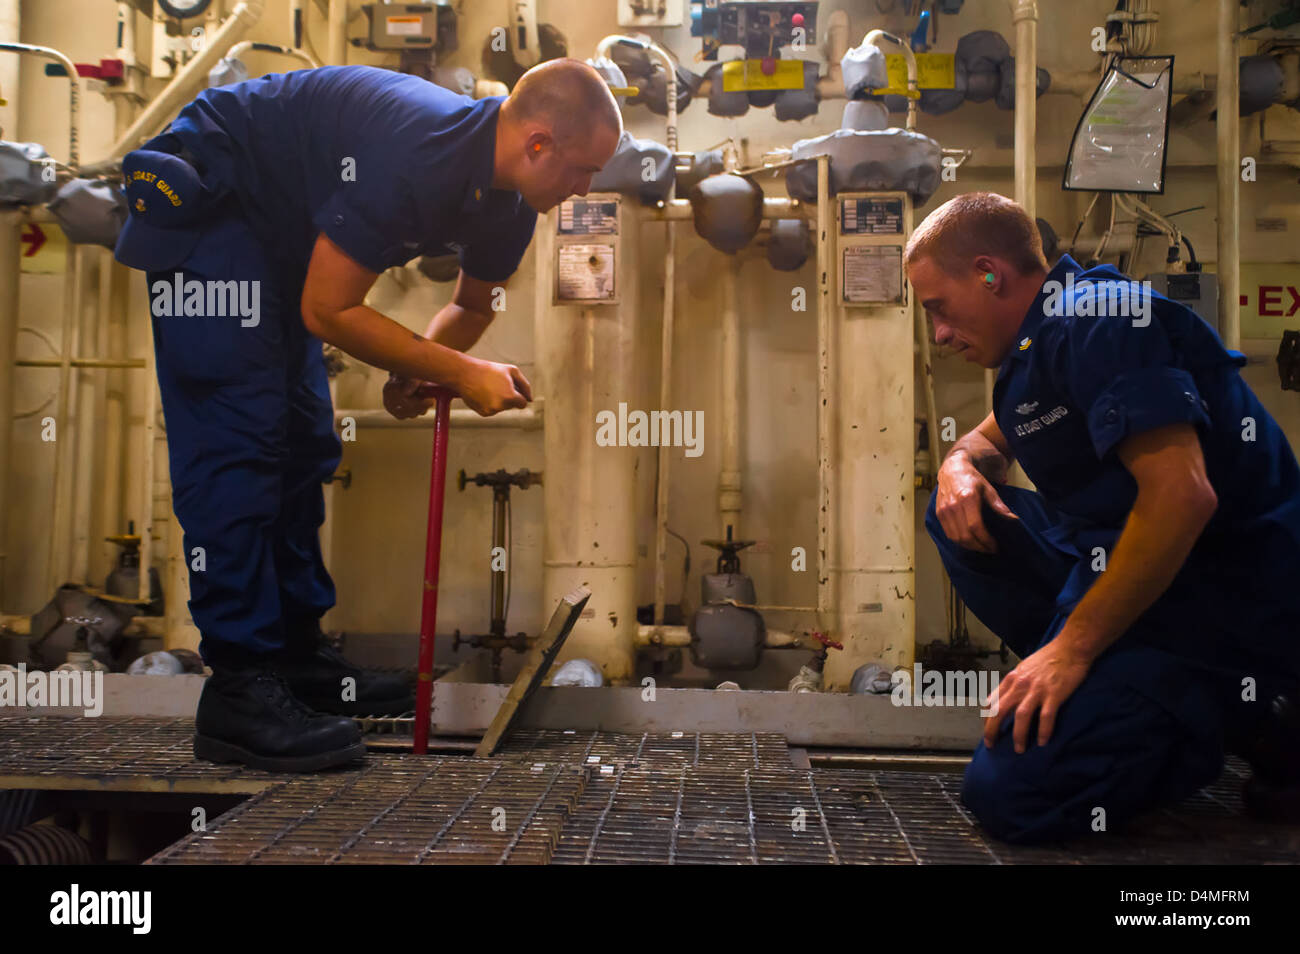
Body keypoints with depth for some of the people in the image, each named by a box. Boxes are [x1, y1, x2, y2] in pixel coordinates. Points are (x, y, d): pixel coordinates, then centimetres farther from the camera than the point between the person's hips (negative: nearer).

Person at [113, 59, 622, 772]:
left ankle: (295, 651, 14)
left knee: (301, 441, 6)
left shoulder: (507, 202, -7)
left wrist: (414, 369, -7)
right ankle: (238, 688, -11)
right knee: (237, 440, -15)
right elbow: (327, 310, -29)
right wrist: (460, 372, -26)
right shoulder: (412, 154, -34)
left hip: (282, 225, 9)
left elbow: (473, 303, 11)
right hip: (204, 196, -9)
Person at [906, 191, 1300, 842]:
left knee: (1007, 795, -20)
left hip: (1223, 609, -10)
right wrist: (960, 464, 6)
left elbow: (1182, 495, -28)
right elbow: (992, 437, 32)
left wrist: (1073, 647, -24)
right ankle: (1098, 691, 6)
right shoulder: (1040, 338, 14)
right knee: (960, 516, 11)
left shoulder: (1099, 322, -17)